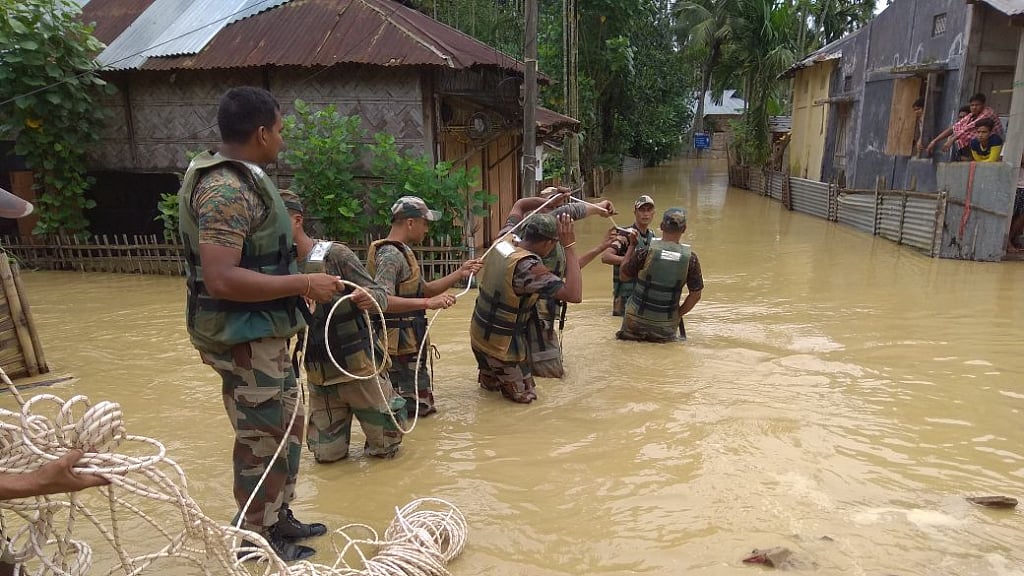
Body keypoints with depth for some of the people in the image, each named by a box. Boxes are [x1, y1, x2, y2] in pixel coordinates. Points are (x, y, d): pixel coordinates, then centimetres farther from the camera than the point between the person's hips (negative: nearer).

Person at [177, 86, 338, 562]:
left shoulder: (240, 179, 11)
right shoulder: (227, 189, -22)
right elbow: (221, 279, -30)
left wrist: (299, 284, 14)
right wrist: (303, 284, -25)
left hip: (262, 332, 10)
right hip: (242, 337, -10)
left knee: (288, 423, 20)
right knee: (263, 439, 4)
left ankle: (278, 518, 37)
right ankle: (257, 542, 24)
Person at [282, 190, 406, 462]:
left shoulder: (335, 254, -14)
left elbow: (381, 296, -13)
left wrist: (370, 298, -36)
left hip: (359, 368, -4)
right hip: (319, 377, 4)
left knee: (383, 448, 9)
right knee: (327, 456, 11)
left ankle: (391, 401, 36)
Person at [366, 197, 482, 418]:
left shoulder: (401, 252, 15)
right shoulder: (390, 255, -16)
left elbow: (425, 289, 18)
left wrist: (460, 273, 9)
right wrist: (427, 303, -33)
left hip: (408, 344, 10)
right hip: (399, 347, -10)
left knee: (423, 406, 15)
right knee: (420, 407, -6)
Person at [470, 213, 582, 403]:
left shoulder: (503, 243, -7)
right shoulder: (527, 267, -31)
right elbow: (574, 295, -36)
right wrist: (569, 246, -32)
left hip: (478, 335, 9)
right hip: (502, 344, -9)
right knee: (525, 395, 11)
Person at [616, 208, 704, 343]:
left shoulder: (645, 251, -14)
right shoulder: (690, 258, -7)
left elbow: (624, 276, 1)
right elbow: (695, 295, -2)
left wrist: (632, 245, 7)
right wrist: (678, 315, 11)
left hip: (637, 319, -1)